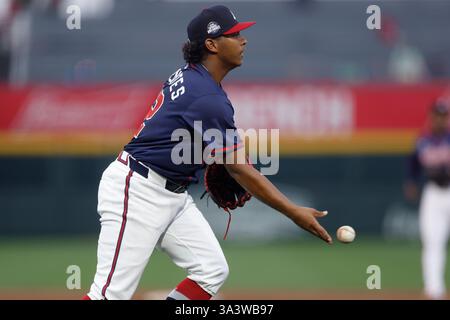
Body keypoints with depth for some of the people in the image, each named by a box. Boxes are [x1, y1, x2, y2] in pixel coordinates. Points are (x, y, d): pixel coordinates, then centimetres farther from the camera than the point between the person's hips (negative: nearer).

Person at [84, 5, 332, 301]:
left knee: (212, 271, 2)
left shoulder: (187, 76, 8)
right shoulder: (209, 99, -21)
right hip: (137, 191, -10)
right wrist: (294, 212, -16)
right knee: (113, 292, -14)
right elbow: (239, 169, -19)